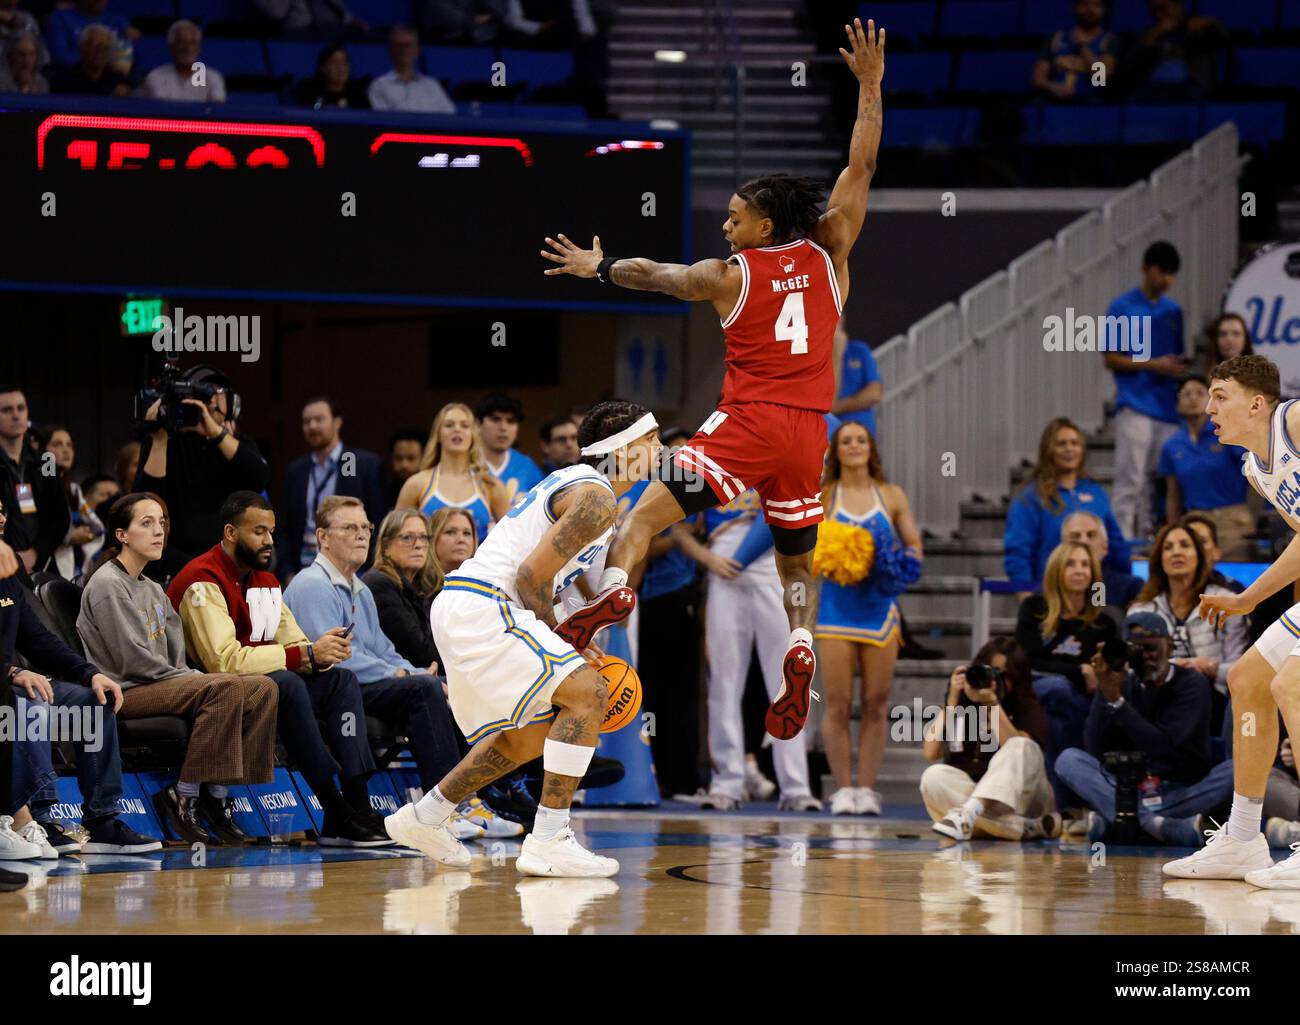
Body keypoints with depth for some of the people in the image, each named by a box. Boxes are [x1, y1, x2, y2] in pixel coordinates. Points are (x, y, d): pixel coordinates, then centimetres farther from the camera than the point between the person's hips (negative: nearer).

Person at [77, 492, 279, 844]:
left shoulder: (152, 590, 23)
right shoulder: (107, 585, -5)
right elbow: (132, 659, -14)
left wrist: (195, 677, -3)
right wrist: (197, 680, -10)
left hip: (161, 685, 9)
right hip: (123, 693, -9)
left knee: (263, 689, -9)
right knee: (223, 687, -31)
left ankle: (217, 795, -13)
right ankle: (184, 797, -27)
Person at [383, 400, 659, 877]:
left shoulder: (574, 483, 20)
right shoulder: (596, 499, -12)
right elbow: (533, 574, -19)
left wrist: (564, 642, 17)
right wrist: (557, 637, -5)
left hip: (459, 608, 11)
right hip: (480, 609, -11)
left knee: (529, 737, 21)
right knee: (587, 692, -16)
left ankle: (422, 819, 31)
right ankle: (548, 842, -19)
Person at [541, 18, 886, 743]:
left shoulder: (731, 275, 2)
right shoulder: (827, 255, 7)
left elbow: (653, 275, 16)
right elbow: (860, 171, 11)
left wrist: (600, 266, 34)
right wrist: (871, 88, 13)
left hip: (747, 422, -4)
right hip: (807, 432, 4)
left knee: (649, 512, -5)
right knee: (798, 562, 15)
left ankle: (614, 589, -30)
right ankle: (801, 653, -7)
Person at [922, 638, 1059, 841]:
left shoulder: (1028, 708, 2)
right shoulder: (960, 704, 7)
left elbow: (1017, 751, -19)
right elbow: (932, 753, -7)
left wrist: (993, 703, -25)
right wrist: (952, 701, -11)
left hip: (1020, 798, -2)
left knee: (1022, 748, -29)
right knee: (934, 777, -29)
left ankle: (967, 815, -52)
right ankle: (1027, 828, -37)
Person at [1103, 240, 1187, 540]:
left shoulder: (1173, 311, 16)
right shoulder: (1122, 308, 0)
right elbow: (1110, 359, -3)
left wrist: (1179, 368, 3)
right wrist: (1153, 365, -12)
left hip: (1168, 408, 5)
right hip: (1135, 406, -5)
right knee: (1130, 481, -11)